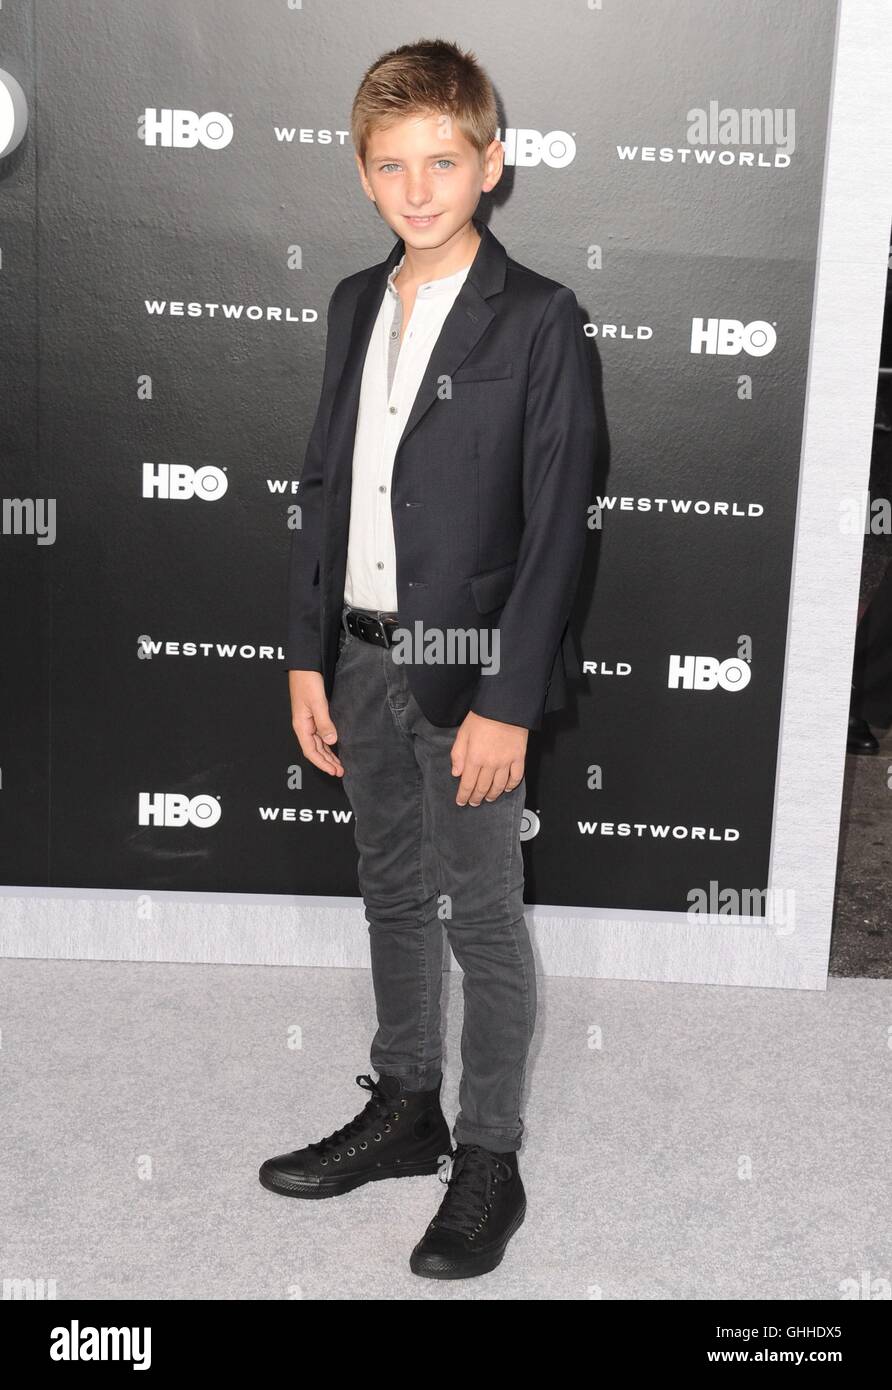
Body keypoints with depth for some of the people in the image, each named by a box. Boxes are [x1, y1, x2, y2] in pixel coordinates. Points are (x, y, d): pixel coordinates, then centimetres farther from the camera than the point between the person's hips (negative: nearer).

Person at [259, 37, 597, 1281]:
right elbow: (323, 489, 11)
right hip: (363, 655, 6)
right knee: (392, 896, 18)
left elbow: (557, 524, -13)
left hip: (471, 666, -6)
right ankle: (404, 1109, 36)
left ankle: (489, 1159, 23)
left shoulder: (538, 320, -10)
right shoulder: (356, 306, 9)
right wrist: (307, 657, 7)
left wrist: (509, 702, -16)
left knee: (482, 919, 5)